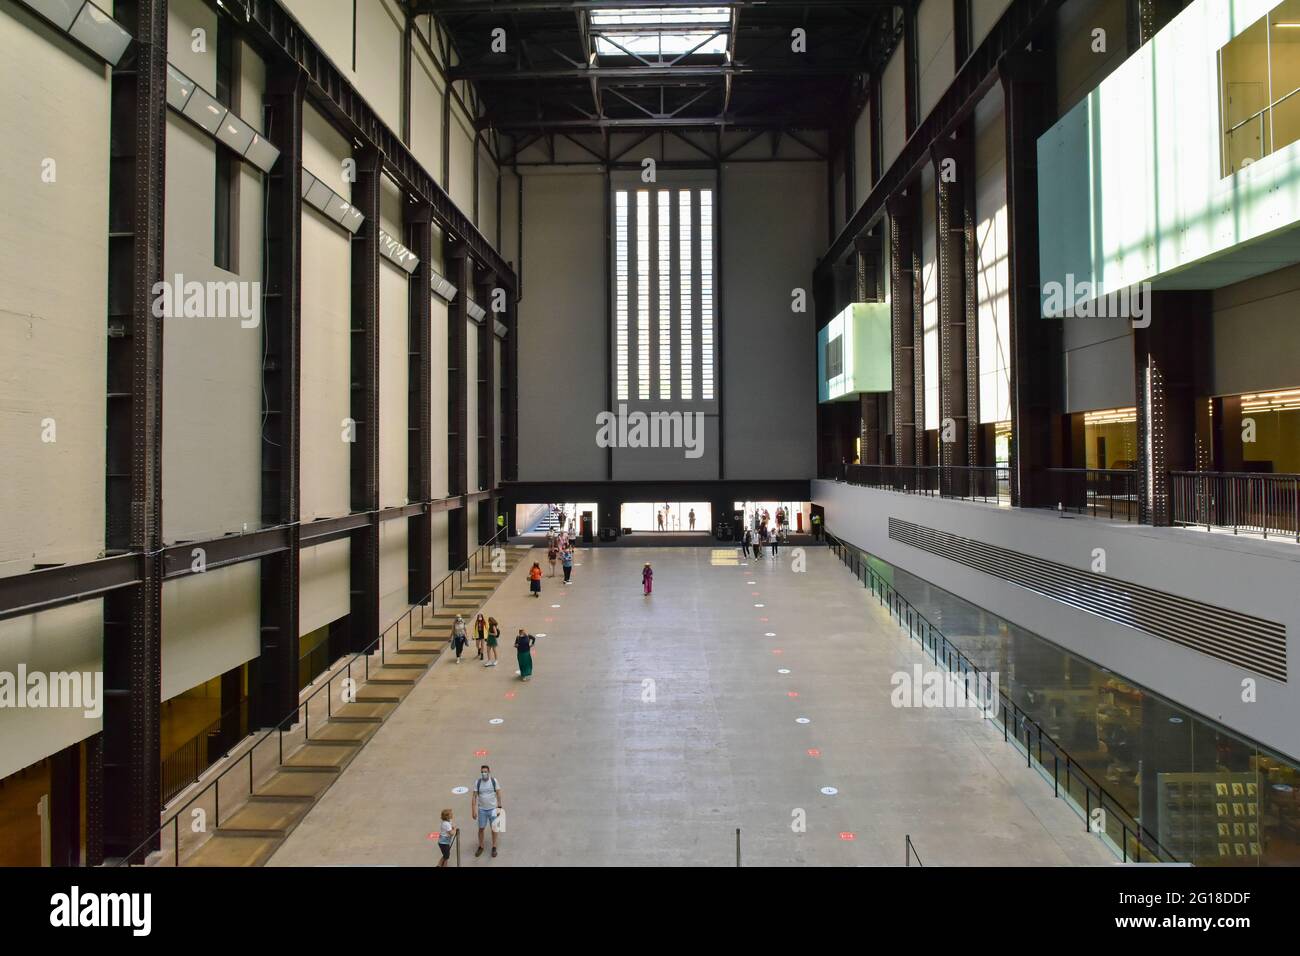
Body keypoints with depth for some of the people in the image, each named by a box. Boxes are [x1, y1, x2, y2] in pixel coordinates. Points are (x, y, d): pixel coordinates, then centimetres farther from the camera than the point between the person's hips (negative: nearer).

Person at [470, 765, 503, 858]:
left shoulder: (494, 781, -10)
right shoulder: (477, 782, -9)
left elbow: (498, 794, -2)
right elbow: (474, 796, -6)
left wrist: (500, 806, -2)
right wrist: (473, 810, -9)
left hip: (492, 809, 0)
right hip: (482, 809, 1)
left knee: (494, 828, 10)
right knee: (481, 829, 11)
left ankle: (494, 847, 24)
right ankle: (481, 847, 29)